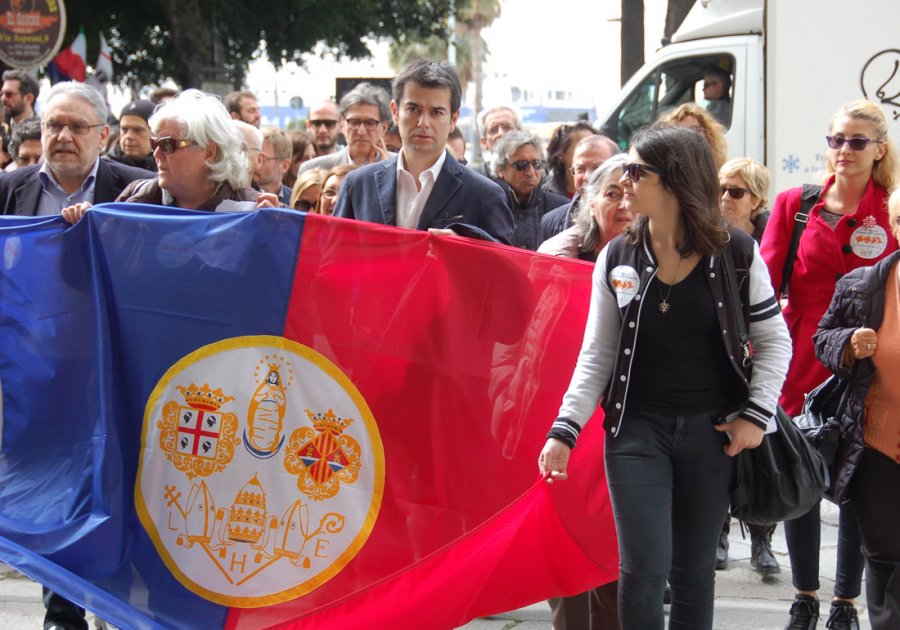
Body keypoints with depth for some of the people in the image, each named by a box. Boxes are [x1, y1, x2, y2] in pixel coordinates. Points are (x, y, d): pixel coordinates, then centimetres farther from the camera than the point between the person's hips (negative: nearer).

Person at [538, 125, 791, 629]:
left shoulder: (736, 254, -4)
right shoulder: (617, 259, 1)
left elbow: (775, 339, 4)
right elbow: (597, 356, 3)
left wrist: (756, 414, -5)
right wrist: (565, 430, -5)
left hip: (712, 432, 0)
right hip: (637, 430, 0)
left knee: (694, 572, 7)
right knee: (644, 567, -10)